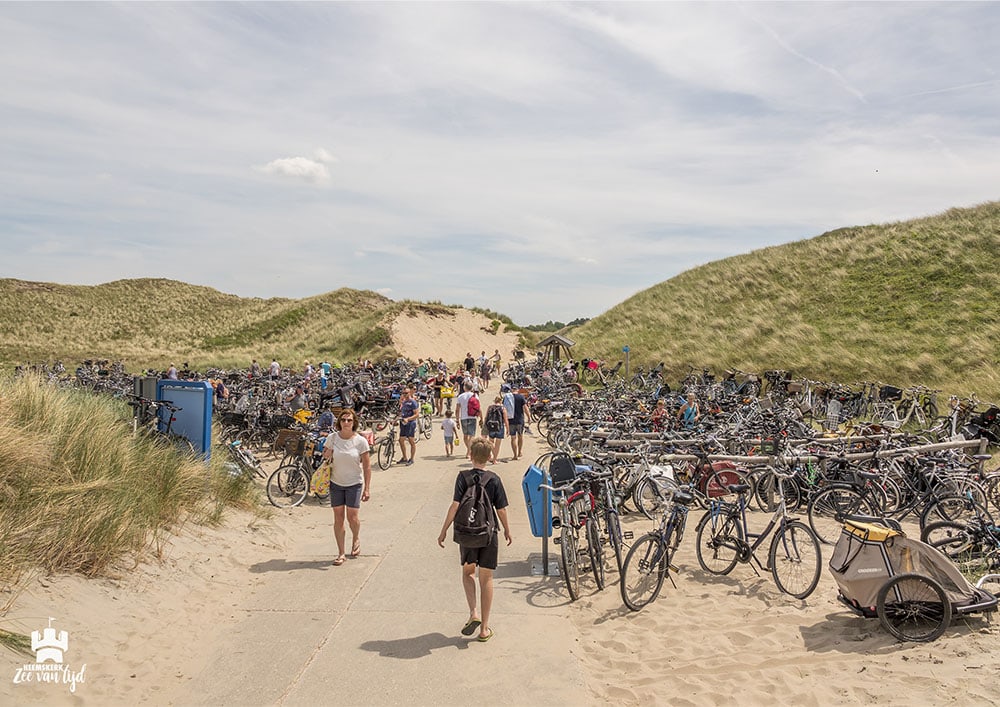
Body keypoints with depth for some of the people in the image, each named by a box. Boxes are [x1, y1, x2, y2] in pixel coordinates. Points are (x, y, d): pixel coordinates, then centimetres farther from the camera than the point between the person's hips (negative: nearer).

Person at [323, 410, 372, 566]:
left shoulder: (360, 441, -11)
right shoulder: (332, 437, -5)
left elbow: (367, 466, -7)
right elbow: (325, 455, 11)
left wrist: (367, 488, -9)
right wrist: (326, 456, -14)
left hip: (354, 484, -2)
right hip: (336, 483, 2)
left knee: (352, 517, -3)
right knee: (338, 518, 4)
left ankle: (356, 539, 30)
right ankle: (341, 553, 14)